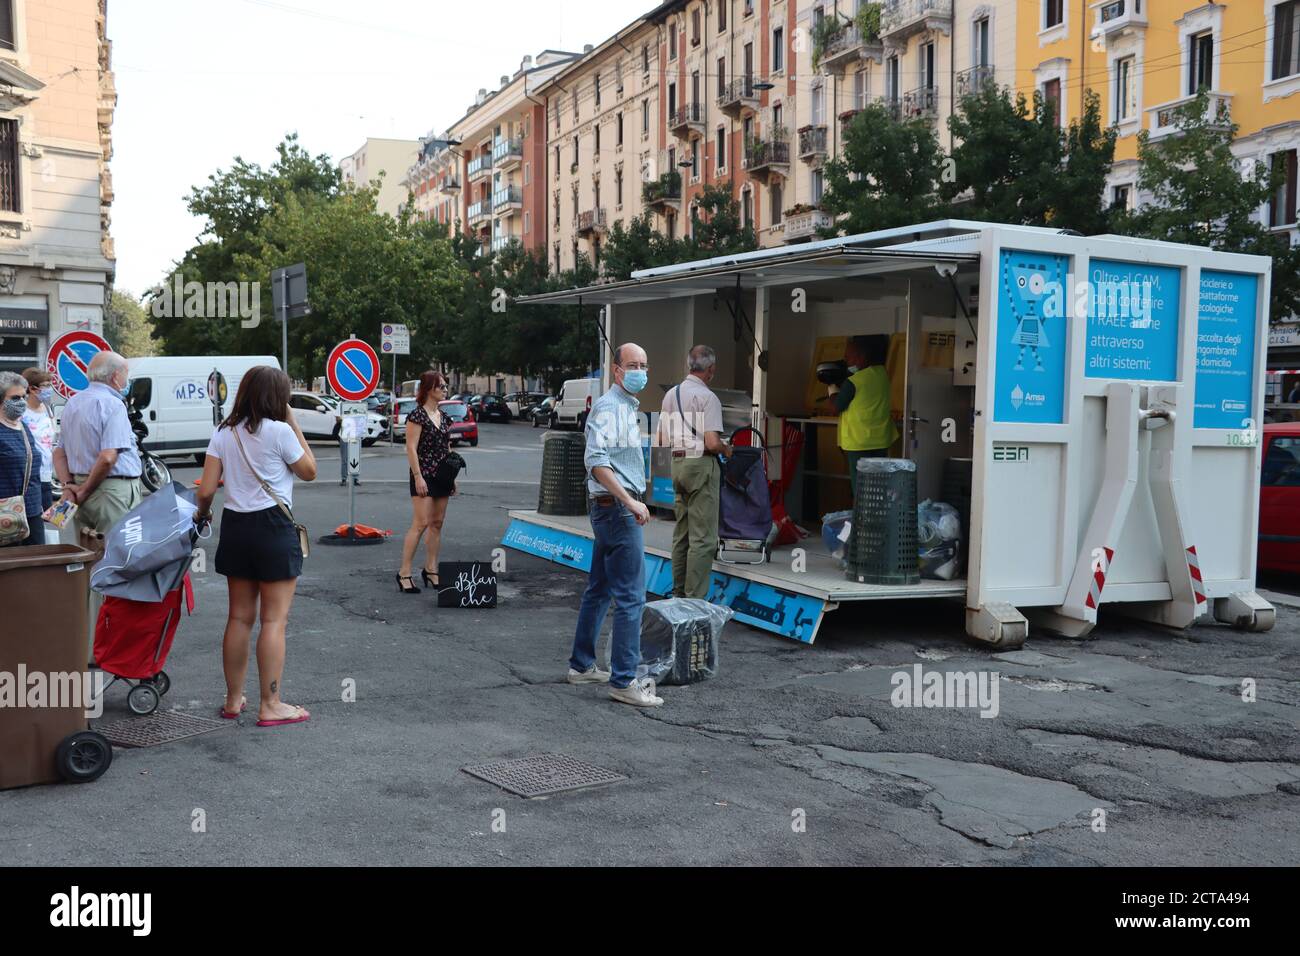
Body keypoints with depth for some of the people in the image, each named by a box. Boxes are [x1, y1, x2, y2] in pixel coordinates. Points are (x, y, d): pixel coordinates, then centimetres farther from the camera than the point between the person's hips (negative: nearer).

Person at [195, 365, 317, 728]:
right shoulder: (279, 431, -10)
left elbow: (206, 490, 1)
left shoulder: (223, 434, 5)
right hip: (274, 526, -6)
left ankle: (233, 699, 23)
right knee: (274, 619, 1)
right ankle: (270, 706, 4)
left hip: (235, 525, 6)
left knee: (239, 617, 15)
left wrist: (202, 514, 21)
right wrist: (294, 425, 4)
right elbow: (309, 471, 3)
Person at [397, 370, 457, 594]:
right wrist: (418, 477, -19)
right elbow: (411, 448, -14)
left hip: (442, 476, 8)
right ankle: (404, 573, -6)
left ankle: (431, 570, 18)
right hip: (424, 476, -8)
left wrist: (452, 478, 16)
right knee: (421, 523, -11)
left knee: (437, 523, 10)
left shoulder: (443, 416, 13)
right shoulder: (417, 415, -9)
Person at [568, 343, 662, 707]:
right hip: (616, 508, -11)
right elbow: (596, 460, -24)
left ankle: (582, 666, 25)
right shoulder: (609, 407, -14)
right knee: (630, 597, -9)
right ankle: (624, 681, -6)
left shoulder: (628, 407, 18)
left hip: (611, 508, 11)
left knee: (599, 591, 16)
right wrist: (630, 501, -26)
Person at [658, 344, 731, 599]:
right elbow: (712, 443, -19)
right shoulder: (707, 397, -13)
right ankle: (695, 598, -5)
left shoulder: (670, 395, 12)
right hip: (701, 464, -8)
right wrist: (726, 450, 0)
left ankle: (679, 592, 23)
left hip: (677, 463, 8)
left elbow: (661, 439, 17)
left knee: (681, 532, 16)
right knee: (702, 537, -5)